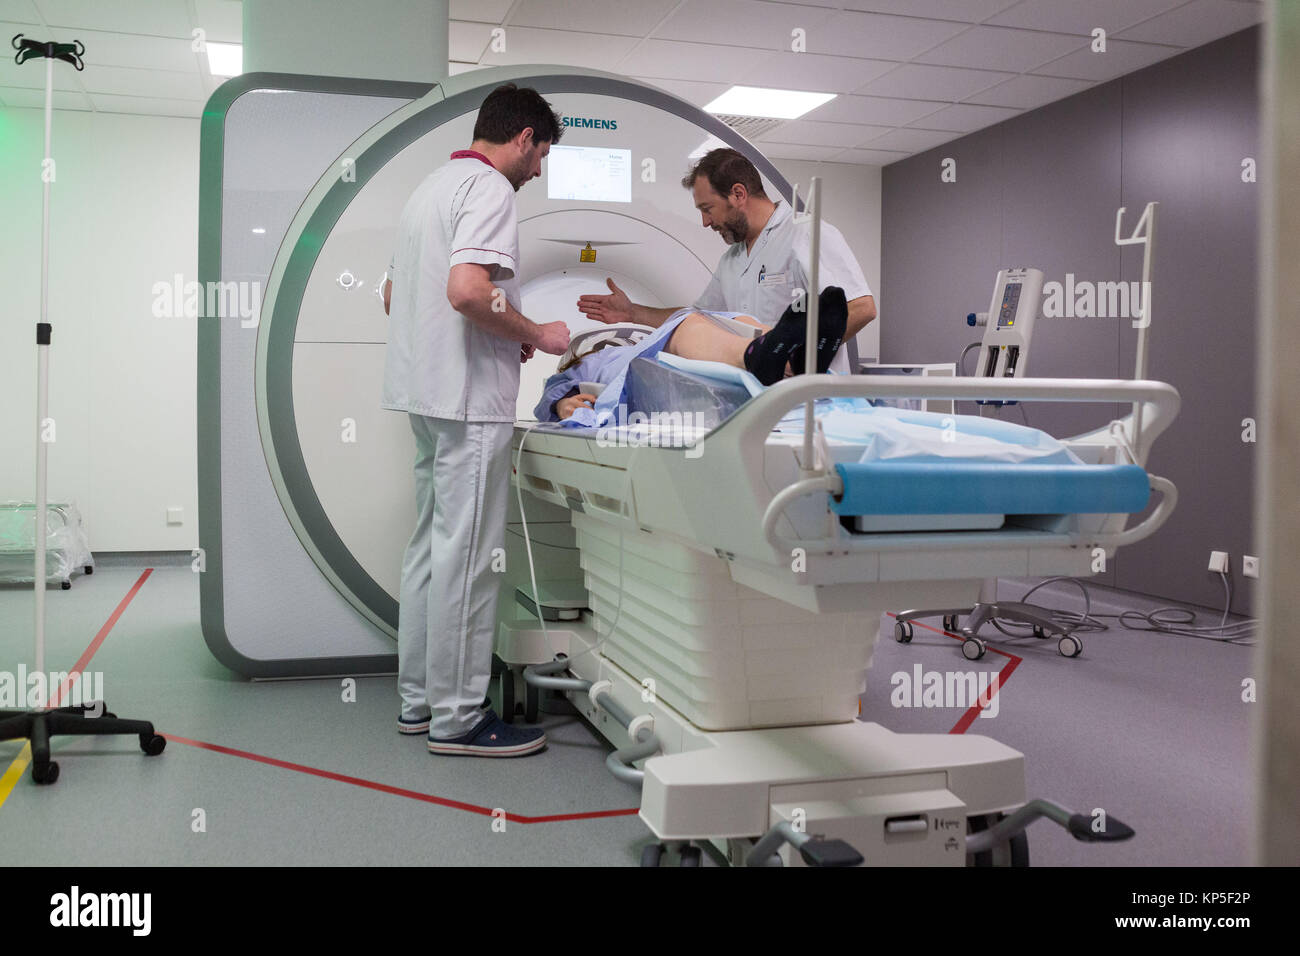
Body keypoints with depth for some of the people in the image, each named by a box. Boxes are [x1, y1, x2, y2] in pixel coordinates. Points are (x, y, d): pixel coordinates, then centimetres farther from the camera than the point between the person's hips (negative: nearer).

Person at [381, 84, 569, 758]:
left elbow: (392, 295, 25)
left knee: (431, 546, 14)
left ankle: (419, 700, 22)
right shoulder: (489, 187, -10)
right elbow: (467, 291, -26)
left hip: (425, 392, 10)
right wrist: (537, 335, -11)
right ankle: (457, 717, 2)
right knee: (465, 556, -5)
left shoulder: (433, 186, 21)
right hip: (470, 399, -10)